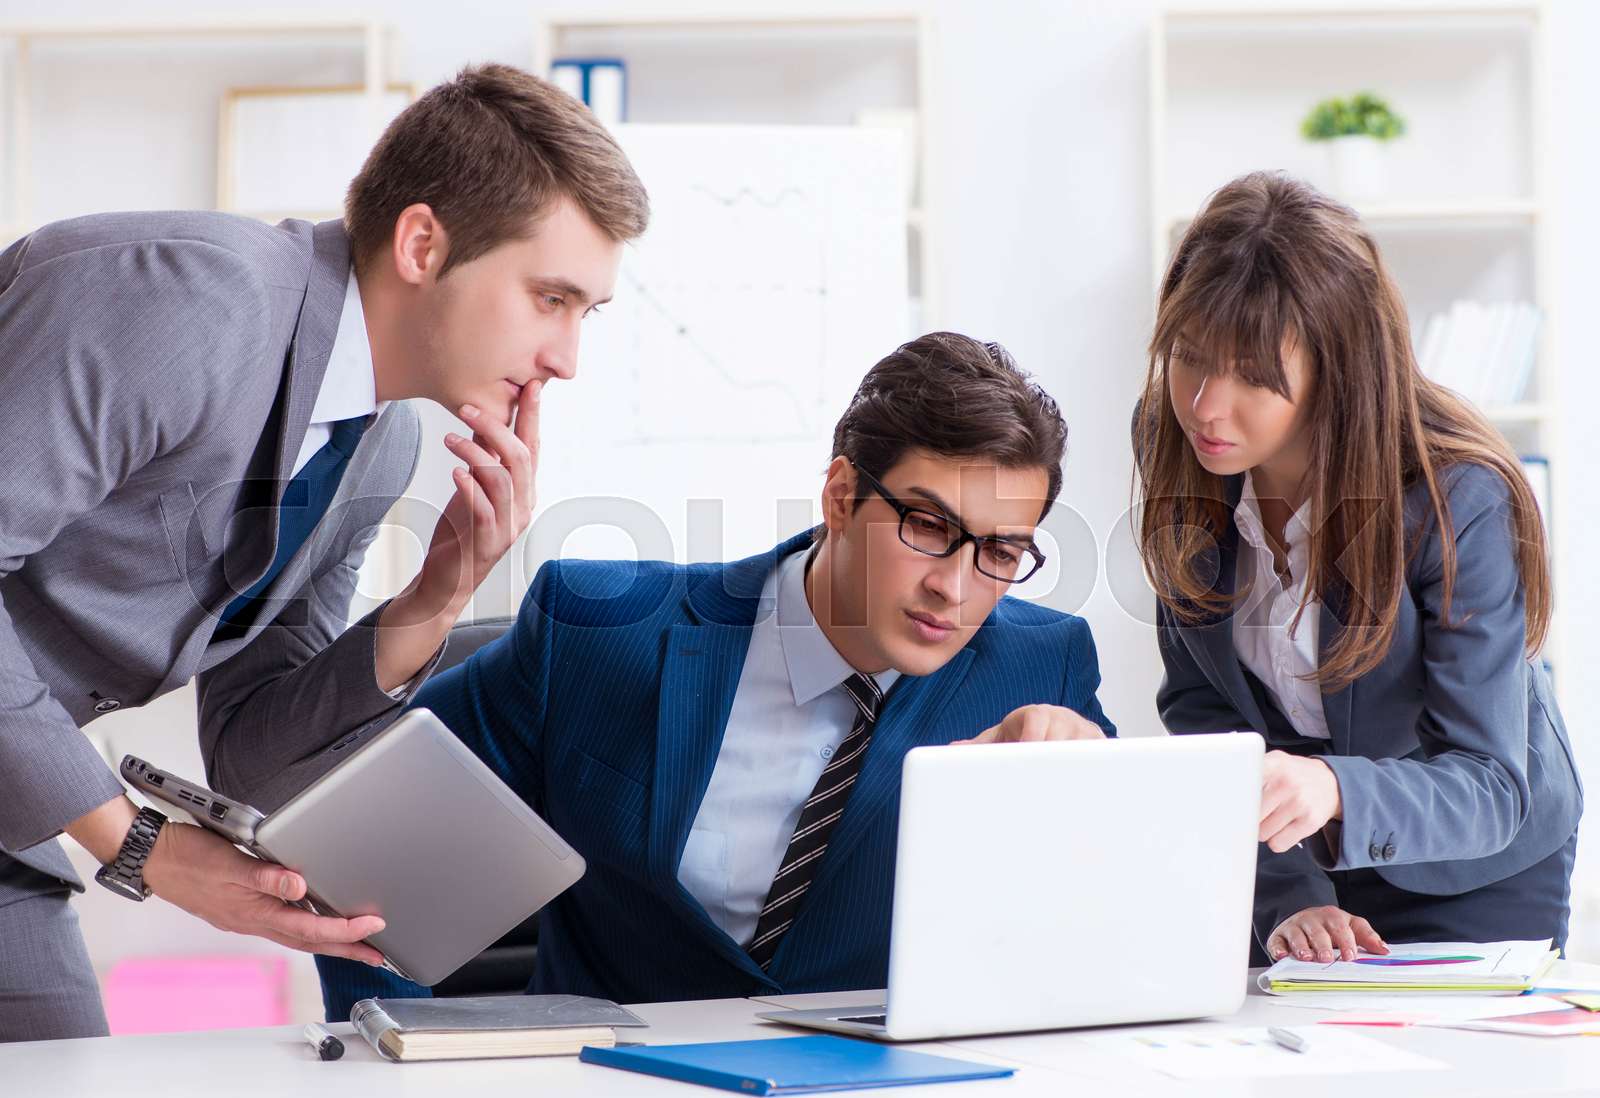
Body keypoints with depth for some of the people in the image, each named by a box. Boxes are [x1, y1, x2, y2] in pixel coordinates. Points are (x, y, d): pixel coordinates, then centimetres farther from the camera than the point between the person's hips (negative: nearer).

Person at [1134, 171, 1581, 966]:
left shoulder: (1458, 499, -25)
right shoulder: (1177, 450, -13)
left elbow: (1490, 788, -27)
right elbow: (1200, 707, -7)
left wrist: (1336, 792, -47)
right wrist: (1285, 895, -21)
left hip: (1476, 880, -2)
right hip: (1280, 873, 2)